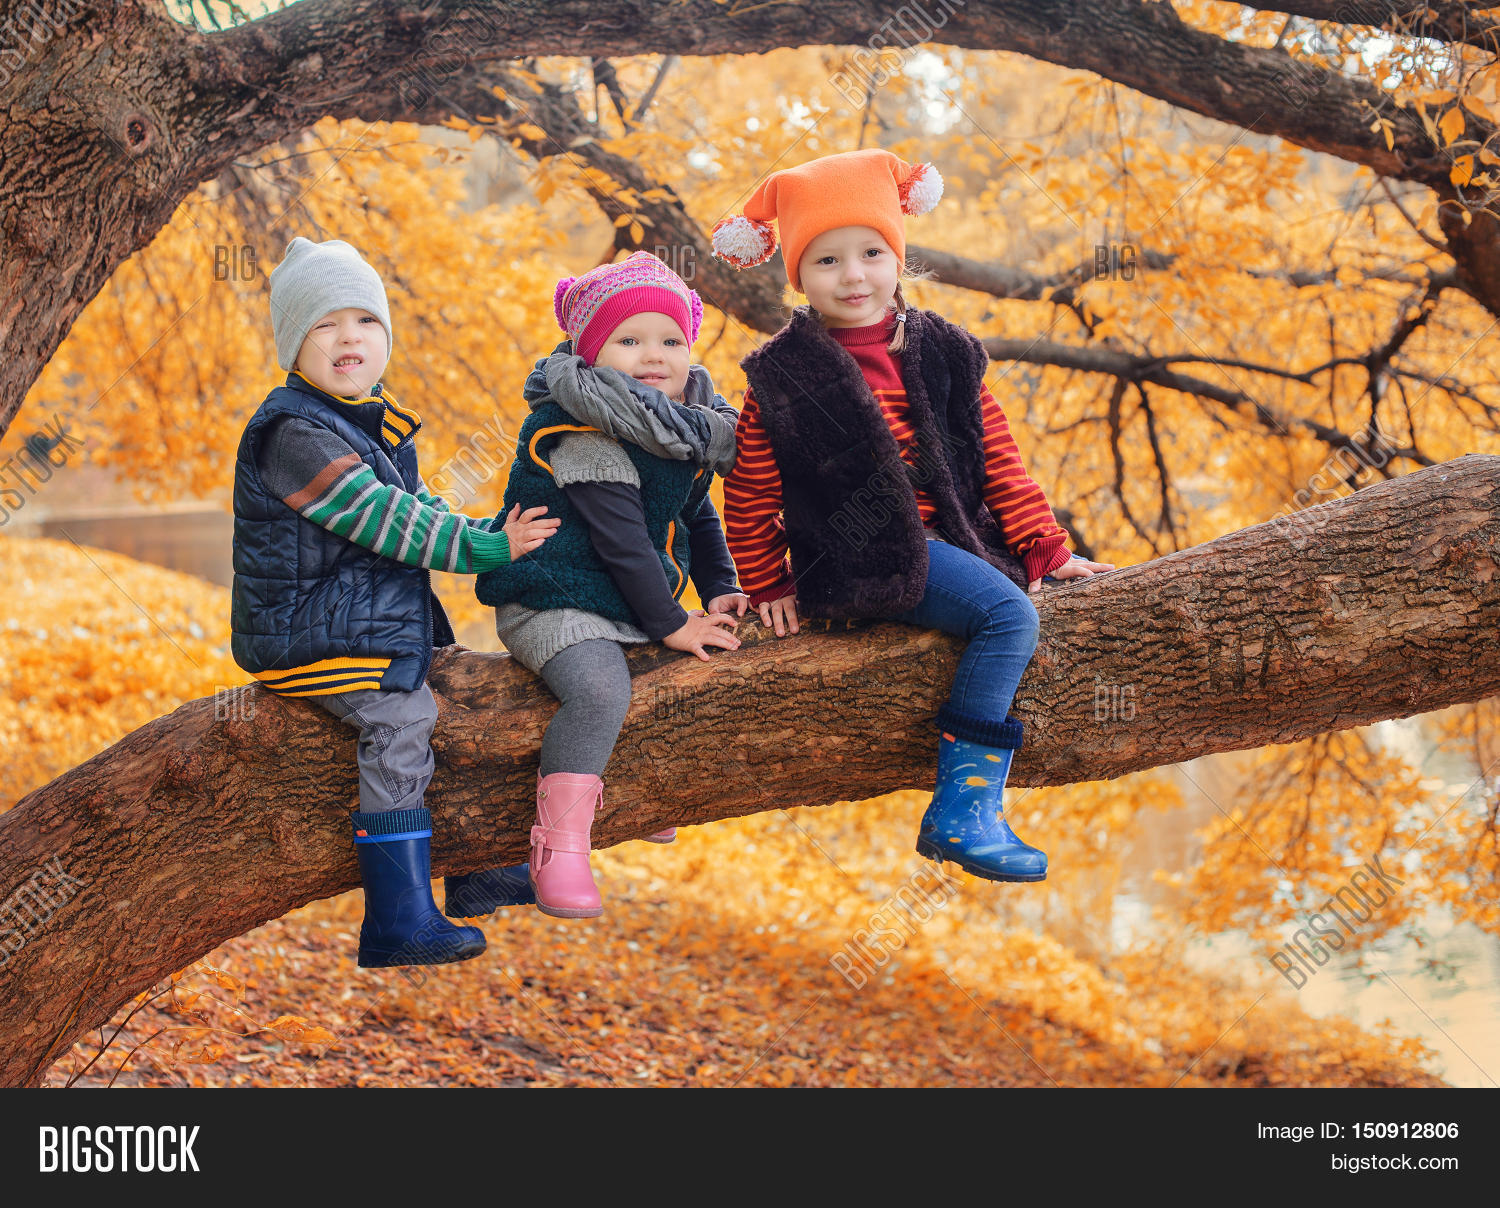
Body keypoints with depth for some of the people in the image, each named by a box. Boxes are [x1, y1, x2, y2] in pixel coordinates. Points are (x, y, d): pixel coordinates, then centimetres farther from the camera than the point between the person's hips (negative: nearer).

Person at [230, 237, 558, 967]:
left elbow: (415, 510, 21)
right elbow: (377, 517, -22)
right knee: (400, 718, -27)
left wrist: (490, 537, 4)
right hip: (307, 638, -10)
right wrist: (481, 549, -21)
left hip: (374, 627, 10)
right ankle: (399, 922, -30)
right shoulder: (294, 432, -16)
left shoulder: (379, 426, 16)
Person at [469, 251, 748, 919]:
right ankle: (560, 847, -32)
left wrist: (719, 591, 9)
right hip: (556, 607, -10)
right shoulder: (588, 438, -20)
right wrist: (671, 625, -19)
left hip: (633, 608, 10)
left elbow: (698, 517, 22)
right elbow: (623, 543, -22)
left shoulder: (684, 433, 9)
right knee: (601, 692, -33)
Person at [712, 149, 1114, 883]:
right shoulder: (784, 377, -5)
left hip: (948, 539, 7)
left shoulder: (940, 354, 8)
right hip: (863, 557, -7)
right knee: (1008, 613, -22)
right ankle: (962, 810, -25)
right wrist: (768, 586, 5)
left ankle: (968, 802, -4)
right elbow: (750, 492, 1)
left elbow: (995, 458, 11)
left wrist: (1045, 549, 7)